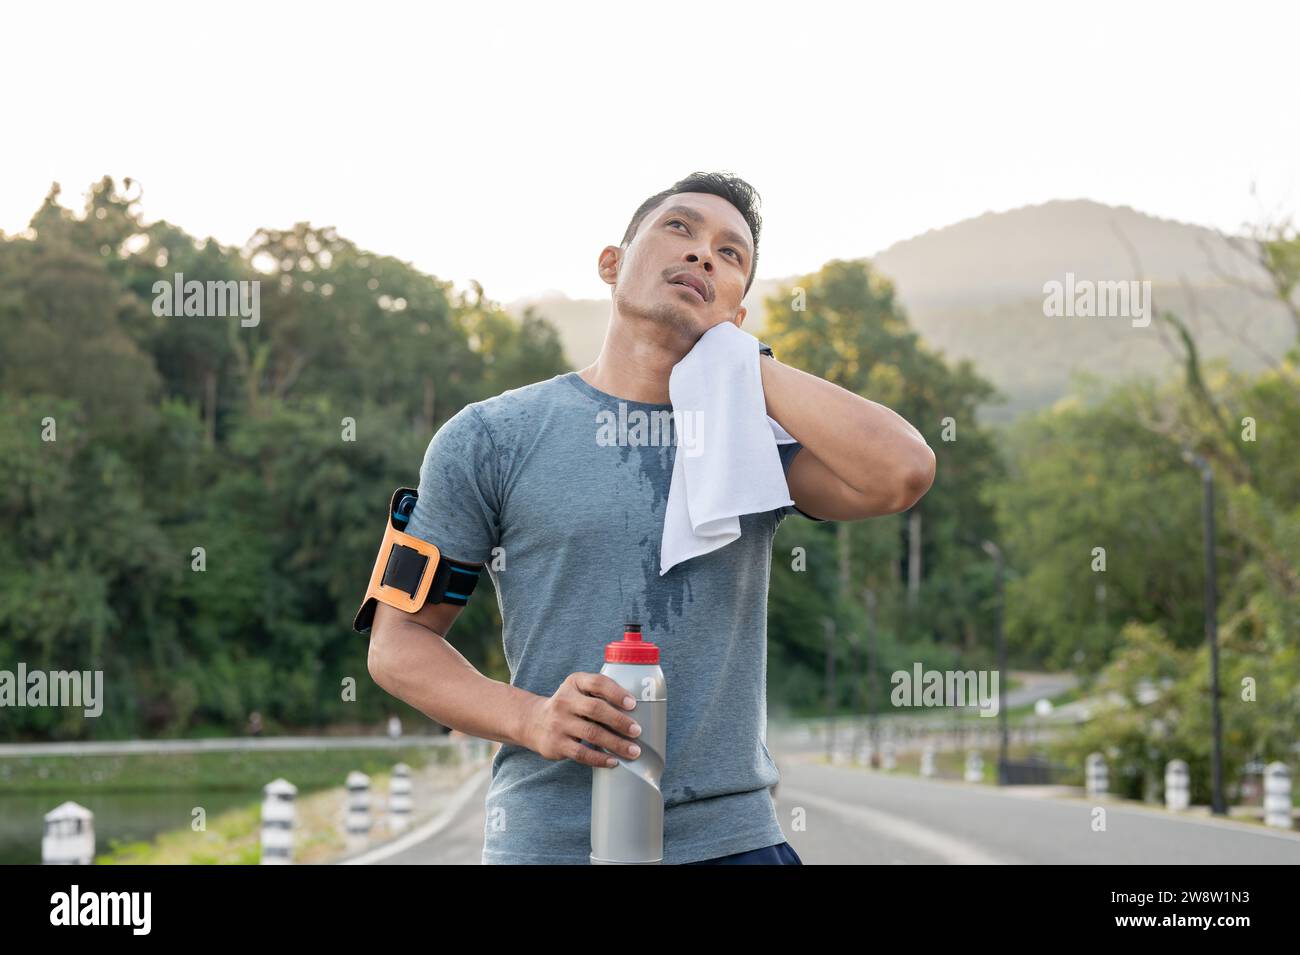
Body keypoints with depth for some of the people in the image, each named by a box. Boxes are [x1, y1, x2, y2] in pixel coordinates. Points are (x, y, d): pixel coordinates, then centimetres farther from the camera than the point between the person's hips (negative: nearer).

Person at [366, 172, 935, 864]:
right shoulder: (491, 439, 1)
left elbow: (902, 474, -14)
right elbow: (399, 640, 3)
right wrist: (528, 718, -15)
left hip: (732, 834, 2)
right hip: (549, 839, -1)